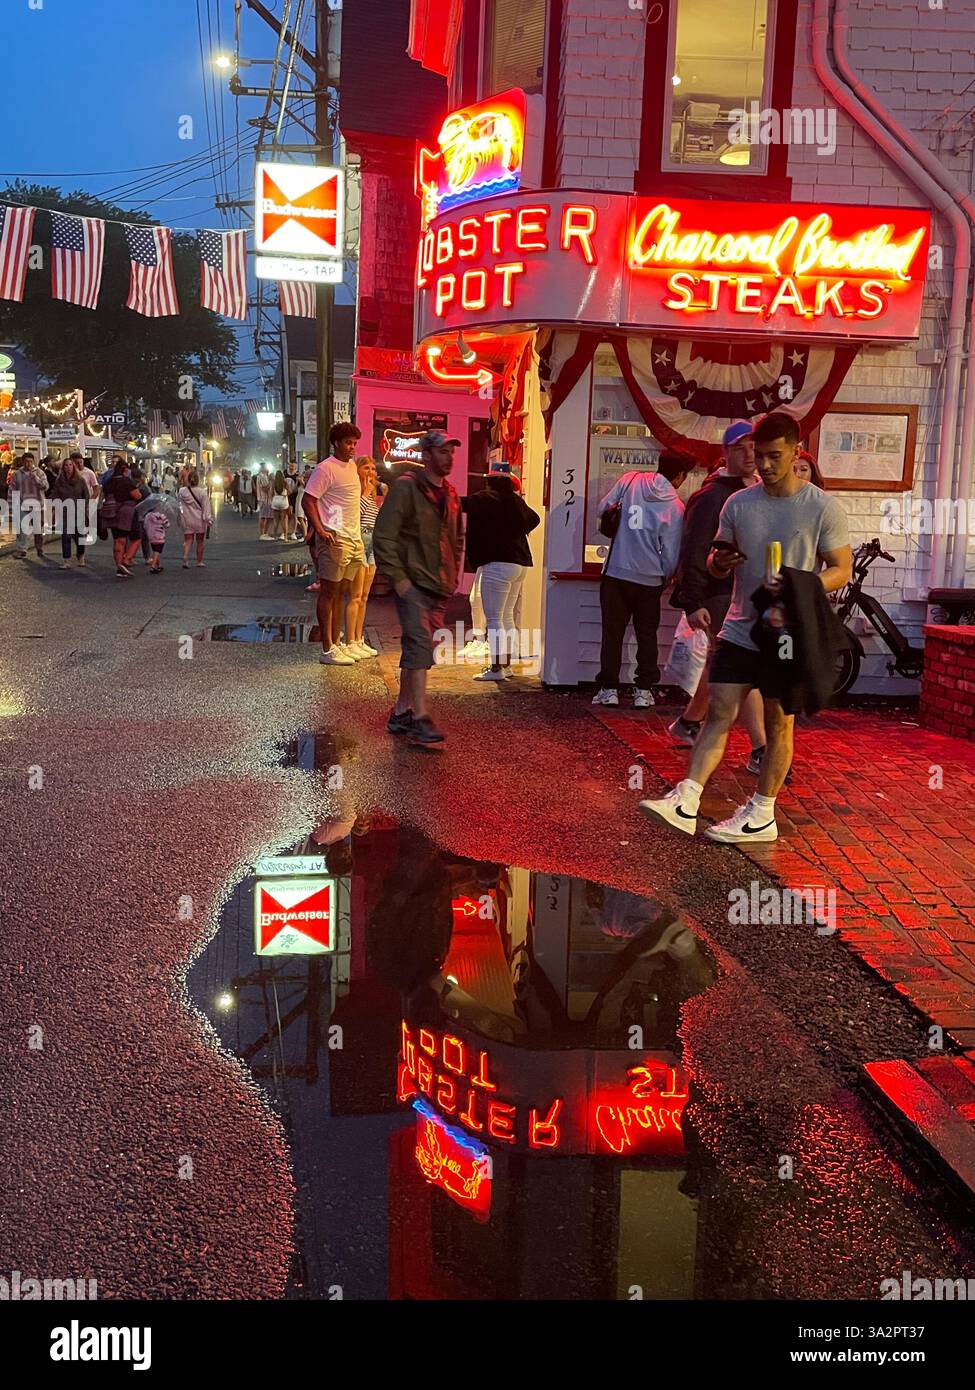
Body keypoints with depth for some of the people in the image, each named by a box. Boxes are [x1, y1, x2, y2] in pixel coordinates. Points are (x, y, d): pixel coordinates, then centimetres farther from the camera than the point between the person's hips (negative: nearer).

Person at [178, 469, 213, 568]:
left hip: (187, 520, 2)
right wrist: (209, 519, -8)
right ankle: (199, 562, 20)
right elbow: (206, 507, -11)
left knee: (188, 541, 5)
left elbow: (180, 506, 3)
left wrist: (180, 519, 13)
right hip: (199, 521, -2)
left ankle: (185, 557, -19)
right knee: (200, 541, 12)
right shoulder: (202, 492, -12)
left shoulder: (182, 492, -3)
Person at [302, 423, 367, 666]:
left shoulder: (352, 466, 15)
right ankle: (327, 650, 0)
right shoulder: (325, 468, -10)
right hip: (334, 539, -8)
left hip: (354, 538, 8)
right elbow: (308, 500, -14)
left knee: (341, 593, 13)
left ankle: (337, 643, 21)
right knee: (329, 592, -3)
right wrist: (320, 530, -23)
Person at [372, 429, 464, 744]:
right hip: (413, 584, -8)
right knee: (420, 645, -17)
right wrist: (398, 578, -17)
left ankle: (401, 713, 21)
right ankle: (419, 717, -17)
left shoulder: (450, 493, 15)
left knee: (418, 650, 11)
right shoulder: (406, 487, -8)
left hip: (439, 588, 8)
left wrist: (453, 574, 17)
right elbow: (383, 536, -13)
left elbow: (457, 538, 28)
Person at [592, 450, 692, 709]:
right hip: (650, 579, 0)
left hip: (616, 573, 1)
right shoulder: (676, 506, -6)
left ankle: (609, 689, 10)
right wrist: (666, 577, 13)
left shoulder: (630, 480, -4)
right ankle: (643, 690, 13)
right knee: (647, 634, 14)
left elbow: (601, 509, 2)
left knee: (612, 632, 9)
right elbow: (671, 554, -4)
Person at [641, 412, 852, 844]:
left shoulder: (823, 508, -5)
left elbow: (841, 570, -2)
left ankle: (761, 815, 17)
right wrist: (720, 561, -11)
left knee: (778, 724, 6)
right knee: (719, 714, -3)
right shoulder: (738, 503, 6)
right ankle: (686, 802, -6)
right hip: (739, 630, 3)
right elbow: (717, 564, 14)